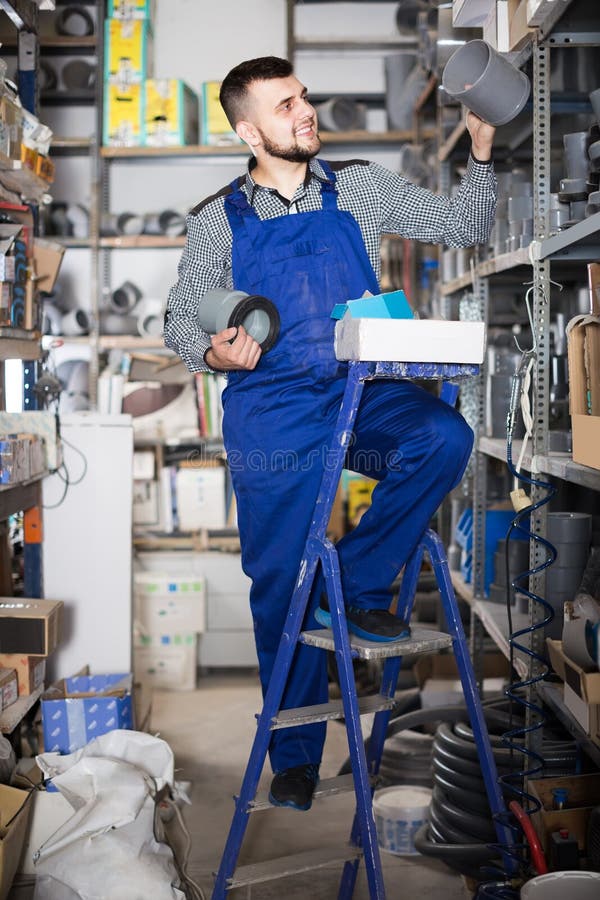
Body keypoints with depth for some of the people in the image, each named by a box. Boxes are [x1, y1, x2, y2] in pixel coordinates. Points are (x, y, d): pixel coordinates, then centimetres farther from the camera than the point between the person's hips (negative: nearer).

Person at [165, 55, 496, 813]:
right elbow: (180, 319, 9)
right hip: (272, 414, -1)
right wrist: (213, 353, -13)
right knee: (282, 586, 2)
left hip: (363, 396, 1)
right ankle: (295, 755, 21)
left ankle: (357, 585, -8)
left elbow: (463, 228, 10)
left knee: (444, 436, -31)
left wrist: (481, 152, -5)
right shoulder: (219, 221, 4)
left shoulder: (360, 188, 7)